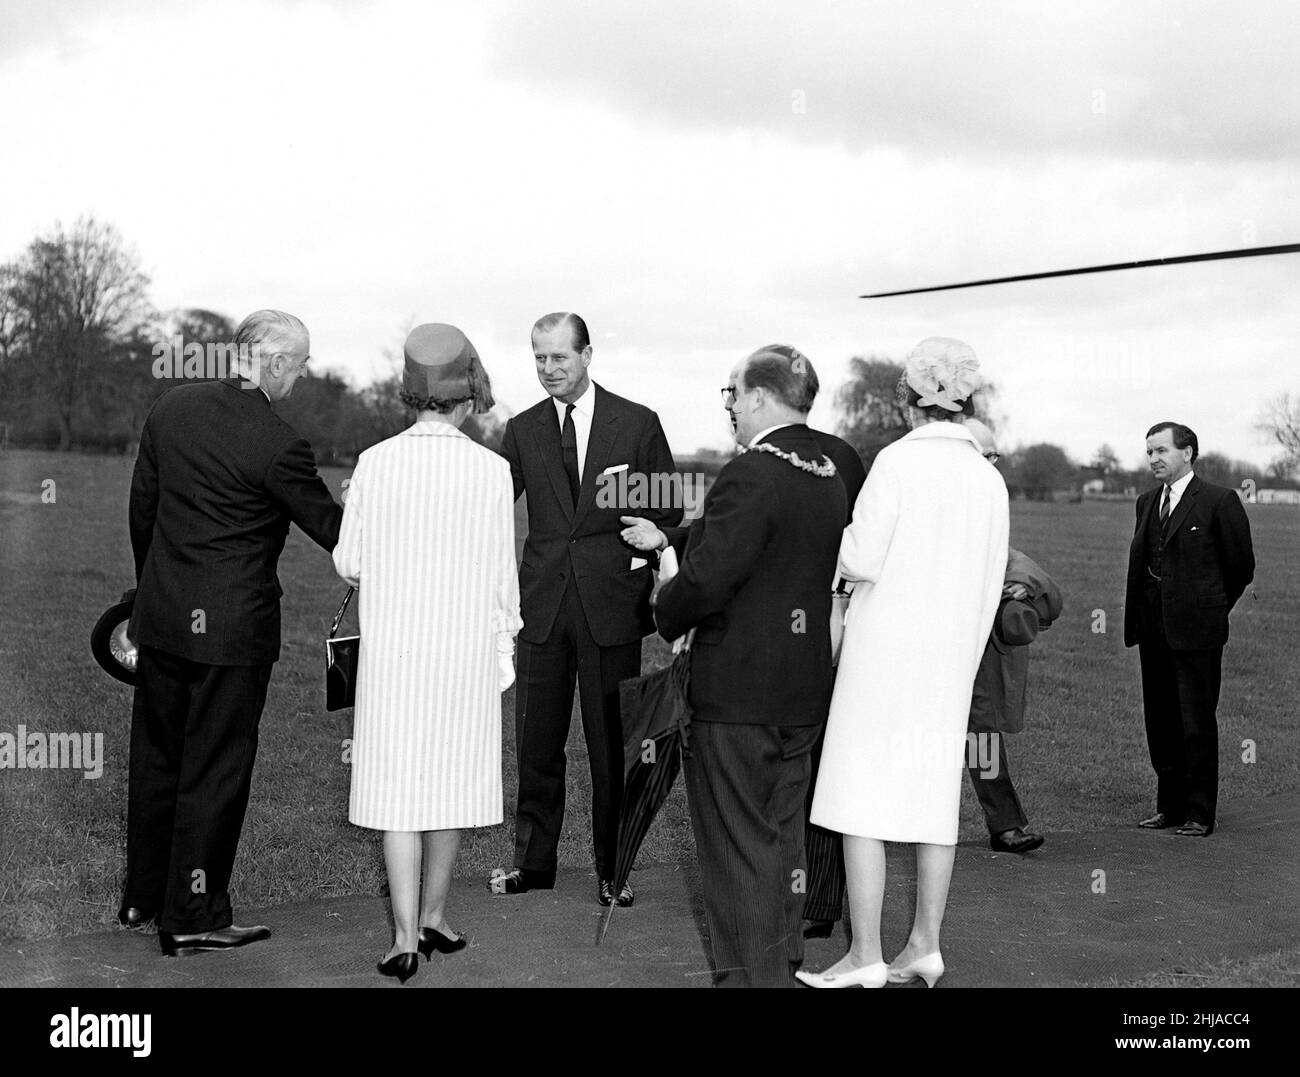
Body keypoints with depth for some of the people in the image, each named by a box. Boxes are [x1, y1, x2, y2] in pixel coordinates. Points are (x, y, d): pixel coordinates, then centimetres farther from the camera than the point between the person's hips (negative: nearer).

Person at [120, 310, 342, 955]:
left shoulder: (173, 408, 2)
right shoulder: (278, 445, -18)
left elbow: (141, 508, 11)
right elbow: (333, 529, -10)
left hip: (162, 615, 7)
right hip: (232, 627, -7)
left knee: (156, 757, 19)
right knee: (215, 771, 4)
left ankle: (143, 897, 33)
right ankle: (192, 919, 13)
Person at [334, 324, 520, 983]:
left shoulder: (374, 464, -6)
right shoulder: (491, 470, -9)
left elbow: (348, 562, 1)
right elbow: (500, 575, -2)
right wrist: (504, 649, 10)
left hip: (391, 651, 0)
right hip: (468, 650, 0)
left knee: (398, 787, 5)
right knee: (454, 782, 15)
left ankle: (405, 940, 3)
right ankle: (432, 917, 27)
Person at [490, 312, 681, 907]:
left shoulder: (637, 424, 1)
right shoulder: (522, 430, 8)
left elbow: (669, 510, 4)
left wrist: (651, 586, -3)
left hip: (612, 605, -2)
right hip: (543, 605, 3)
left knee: (612, 744, 4)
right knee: (536, 744, 9)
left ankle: (612, 869, 16)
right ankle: (533, 862, 23)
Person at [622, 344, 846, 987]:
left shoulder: (751, 476, -20)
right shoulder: (828, 477, 8)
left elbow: (706, 579, -24)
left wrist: (666, 614, -3)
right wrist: (667, 540, 23)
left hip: (738, 692, -8)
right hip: (805, 689, 9)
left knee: (737, 844, 3)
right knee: (784, 833, 19)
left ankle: (749, 974, 11)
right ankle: (782, 961, 30)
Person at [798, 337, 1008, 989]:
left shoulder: (897, 462, -11)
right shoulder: (990, 480, 6)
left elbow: (861, 561, -13)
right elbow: (990, 590, 10)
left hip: (884, 656, -6)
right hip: (950, 664, 6)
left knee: (861, 797, -1)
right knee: (934, 799, 11)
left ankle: (865, 957, 0)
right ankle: (924, 946, 16)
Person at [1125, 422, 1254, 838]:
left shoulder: (1219, 501, -6)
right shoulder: (1147, 502, 13)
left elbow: (1241, 566, 0)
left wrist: (1211, 608, 7)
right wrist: (1137, 620, 11)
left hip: (1196, 630, -6)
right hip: (1153, 628, 6)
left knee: (1197, 723, -1)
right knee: (1160, 721, 12)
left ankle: (1200, 814, 7)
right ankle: (1170, 806, 22)